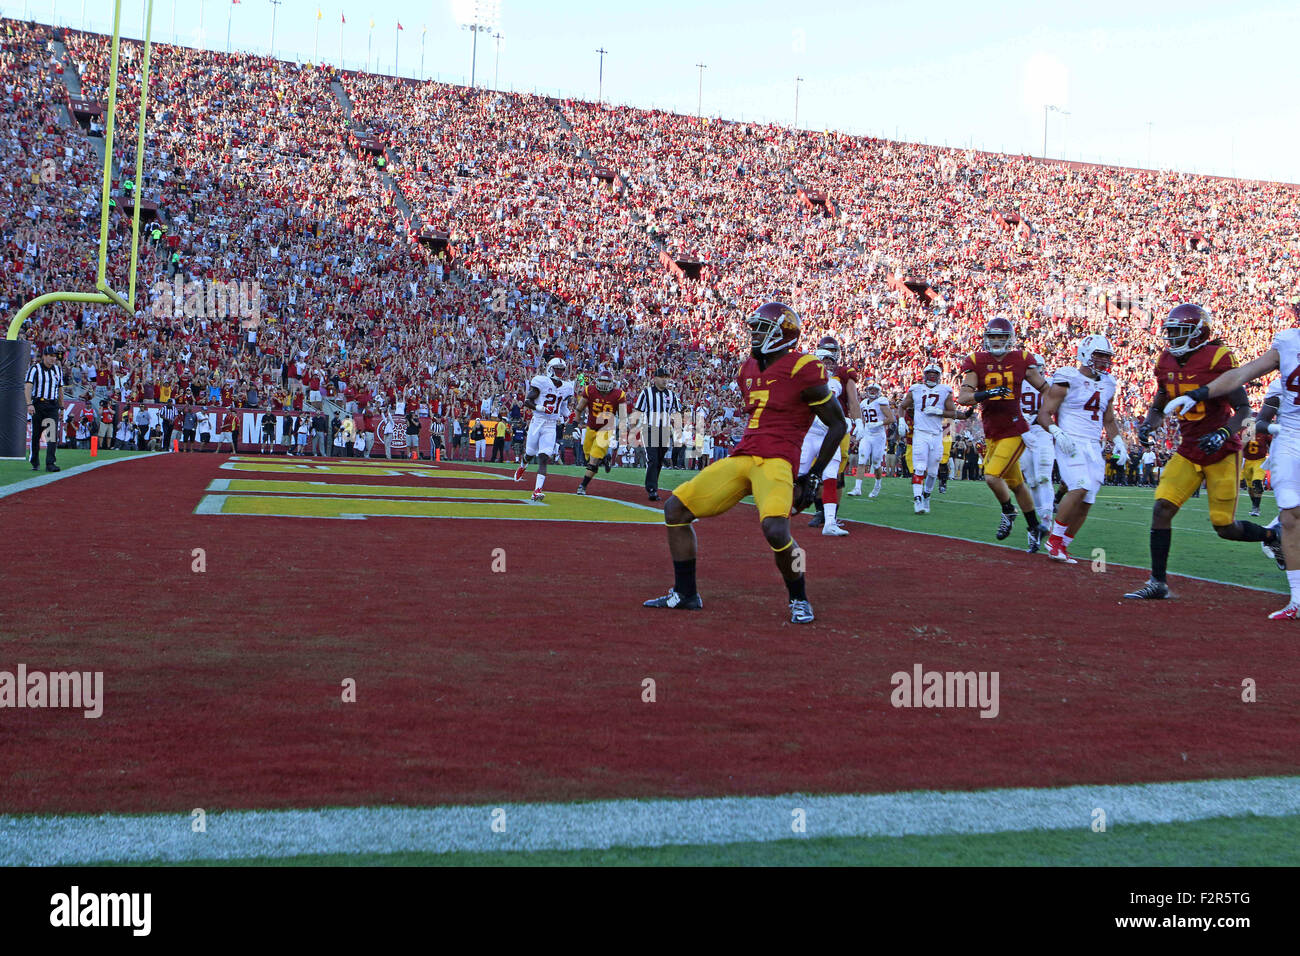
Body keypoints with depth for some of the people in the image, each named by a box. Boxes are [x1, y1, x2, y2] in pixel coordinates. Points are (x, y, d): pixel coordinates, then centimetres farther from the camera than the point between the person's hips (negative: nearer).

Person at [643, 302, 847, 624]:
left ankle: (799, 600, -3)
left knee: (776, 530, -31)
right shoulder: (748, 370, 16)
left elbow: (838, 424, -1)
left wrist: (813, 477, -3)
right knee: (675, 508, 3)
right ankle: (685, 594, 15)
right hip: (741, 458, 8)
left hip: (776, 461, -8)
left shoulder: (802, 370, -6)